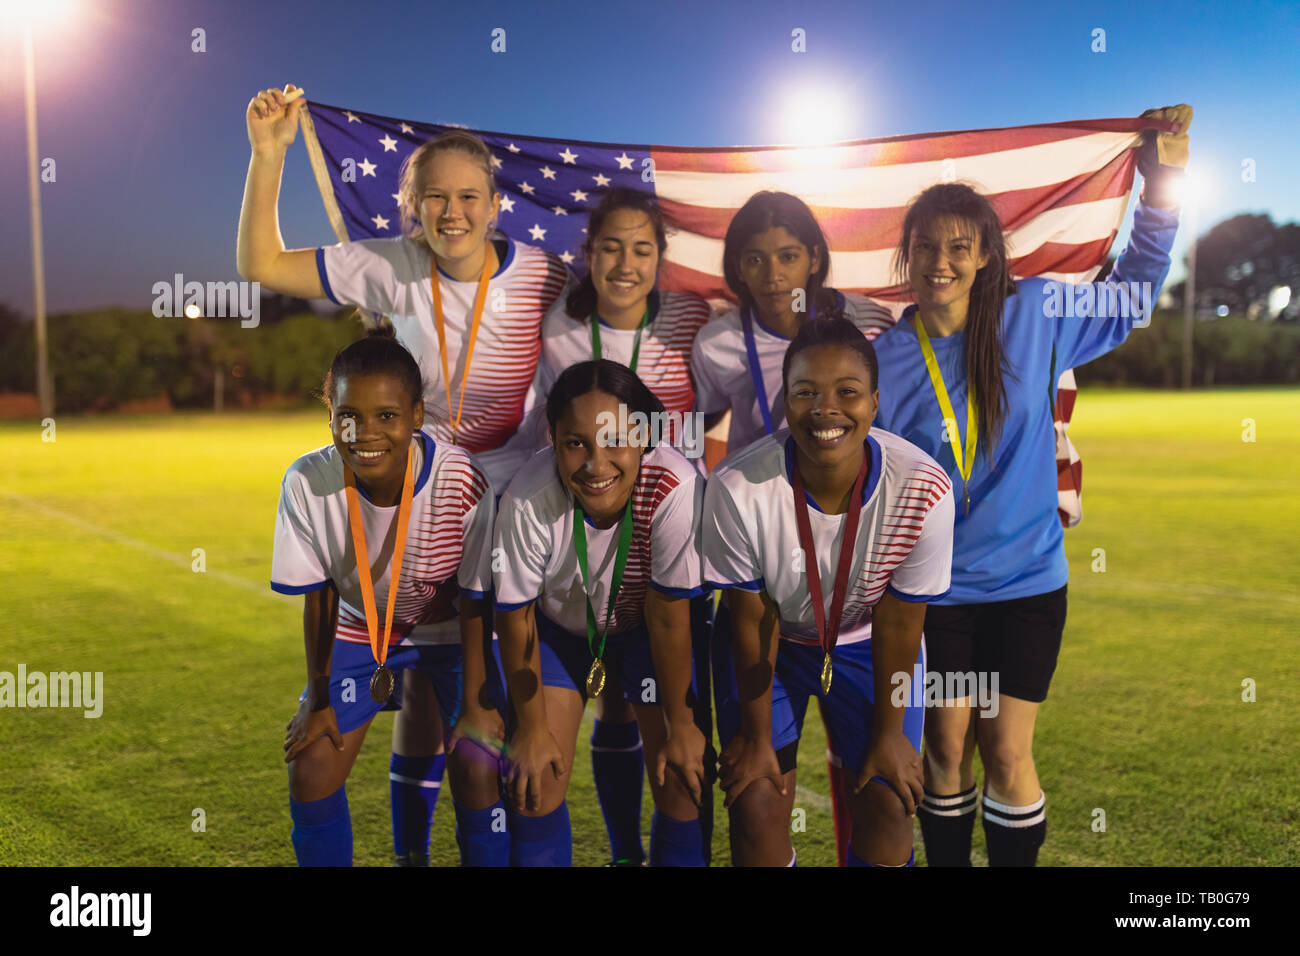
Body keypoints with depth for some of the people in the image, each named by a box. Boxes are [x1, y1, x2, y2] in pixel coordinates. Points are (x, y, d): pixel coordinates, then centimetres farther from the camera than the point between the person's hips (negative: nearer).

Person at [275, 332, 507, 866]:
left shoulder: (462, 484, -32)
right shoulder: (307, 483, -25)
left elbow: (474, 601, -17)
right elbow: (318, 597, -11)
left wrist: (477, 700, -12)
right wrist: (318, 698, -2)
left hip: (448, 631, -2)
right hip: (358, 628, 2)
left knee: (478, 772, -13)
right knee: (311, 771, -4)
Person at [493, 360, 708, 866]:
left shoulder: (674, 488, -37)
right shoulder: (529, 500, -34)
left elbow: (667, 615, -22)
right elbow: (515, 615, -17)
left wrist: (680, 725, -10)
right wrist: (531, 728, -5)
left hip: (644, 625, 0)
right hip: (560, 624, 1)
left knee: (681, 786, -4)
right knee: (535, 785, -2)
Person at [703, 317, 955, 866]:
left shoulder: (923, 491, -29)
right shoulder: (738, 488, -33)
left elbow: (898, 625, -15)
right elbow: (754, 620, -18)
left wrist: (889, 734, -3)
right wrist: (756, 735, -7)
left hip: (867, 642, 1)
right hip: (769, 640, -1)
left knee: (888, 804, -3)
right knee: (757, 806, -5)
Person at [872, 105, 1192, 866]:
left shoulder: (1034, 317, -4)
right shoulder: (881, 360, -6)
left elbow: (1133, 295, 12)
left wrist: (1161, 188, 1)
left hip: (1026, 579, 0)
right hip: (933, 588, 0)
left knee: (1008, 755, 3)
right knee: (948, 751, 9)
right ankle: (946, 860, 29)